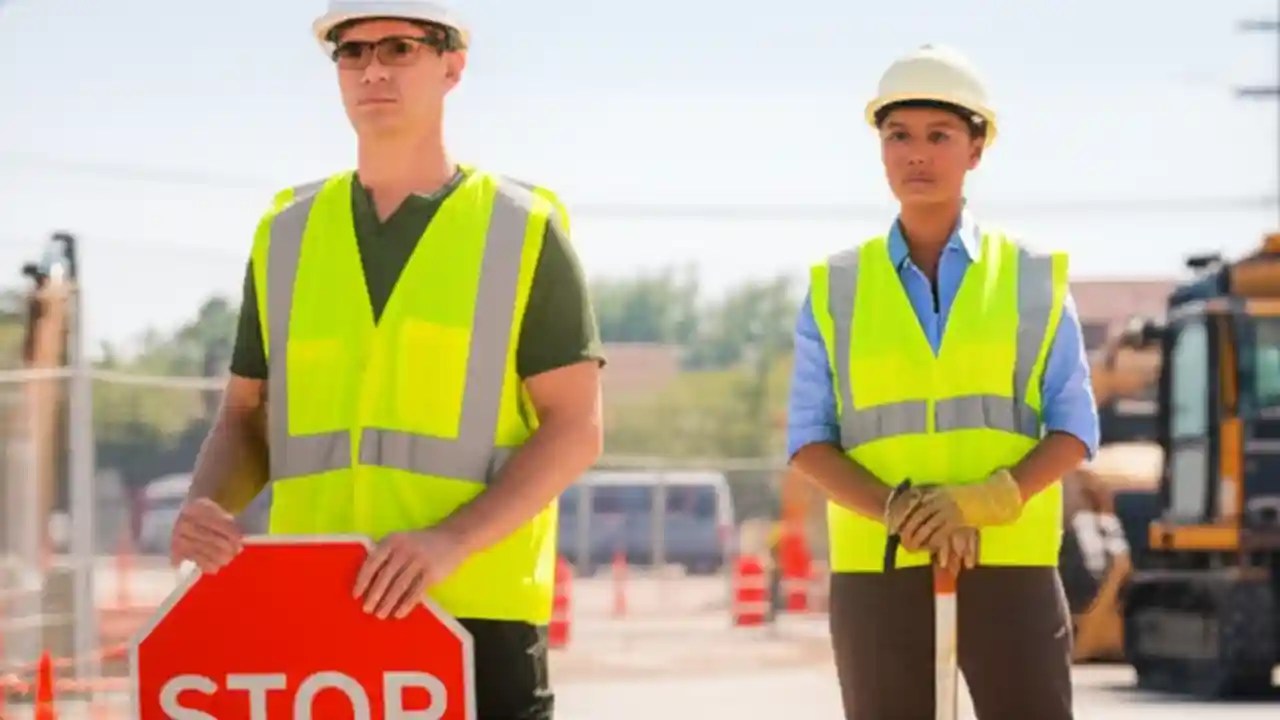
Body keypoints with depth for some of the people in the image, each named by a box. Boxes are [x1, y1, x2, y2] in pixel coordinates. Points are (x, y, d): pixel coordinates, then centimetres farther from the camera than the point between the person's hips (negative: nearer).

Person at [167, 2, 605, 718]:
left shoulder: (523, 232, 3)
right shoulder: (288, 236, 13)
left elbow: (576, 428, -3)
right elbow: (247, 419, 17)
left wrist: (451, 539, -19)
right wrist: (207, 506, -6)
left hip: (477, 615, -3)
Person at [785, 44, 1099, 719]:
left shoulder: (1032, 278, 6)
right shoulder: (835, 290, 7)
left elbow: (1074, 429, 2)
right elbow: (809, 442, 3)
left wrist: (991, 501, -16)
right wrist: (900, 514, -15)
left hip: (1007, 567, -1)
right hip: (878, 569, 1)